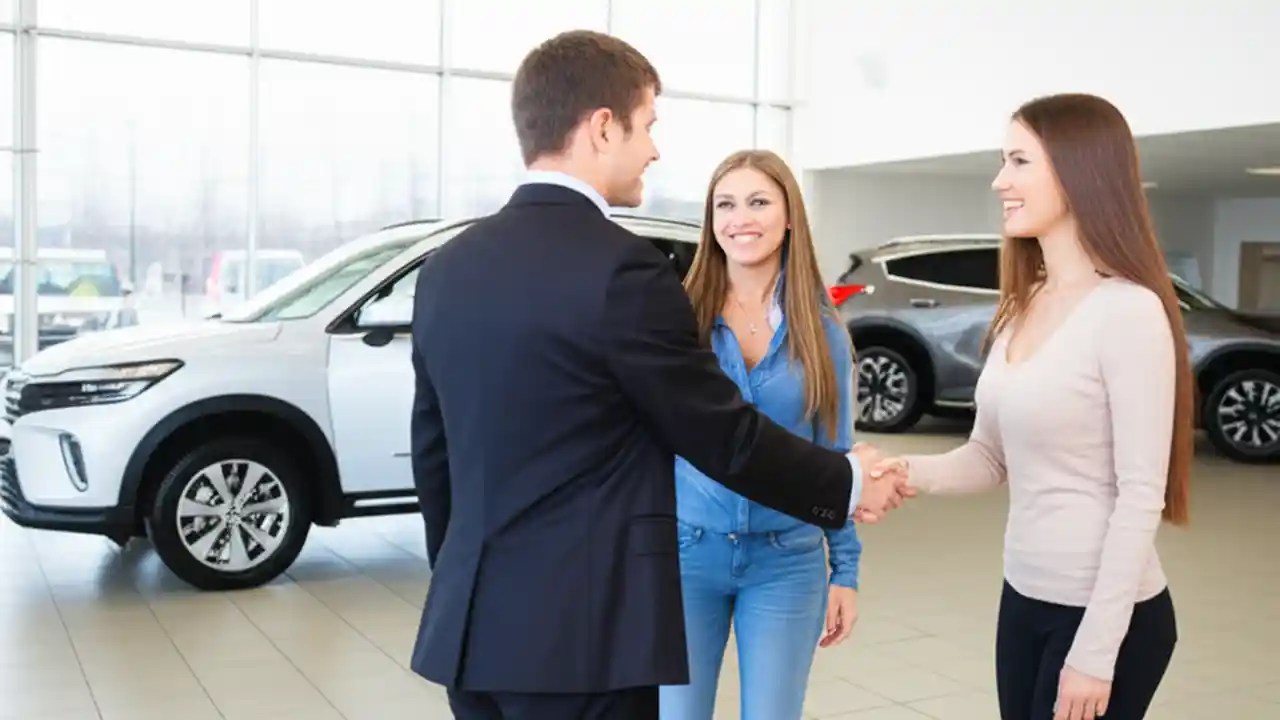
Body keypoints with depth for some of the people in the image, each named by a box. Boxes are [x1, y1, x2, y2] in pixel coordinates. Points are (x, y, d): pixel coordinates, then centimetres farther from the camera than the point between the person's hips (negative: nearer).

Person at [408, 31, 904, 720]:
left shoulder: (446, 267, 6)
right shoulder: (621, 268, -15)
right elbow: (724, 436, -9)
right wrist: (847, 482, 7)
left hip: (472, 626, 7)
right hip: (580, 634, -7)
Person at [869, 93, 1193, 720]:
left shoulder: (1128, 311, -17)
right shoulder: (1021, 308, 7)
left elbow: (1140, 496, -18)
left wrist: (1097, 649, -18)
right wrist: (908, 472, -10)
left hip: (1108, 612, -7)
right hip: (1023, 597, 7)